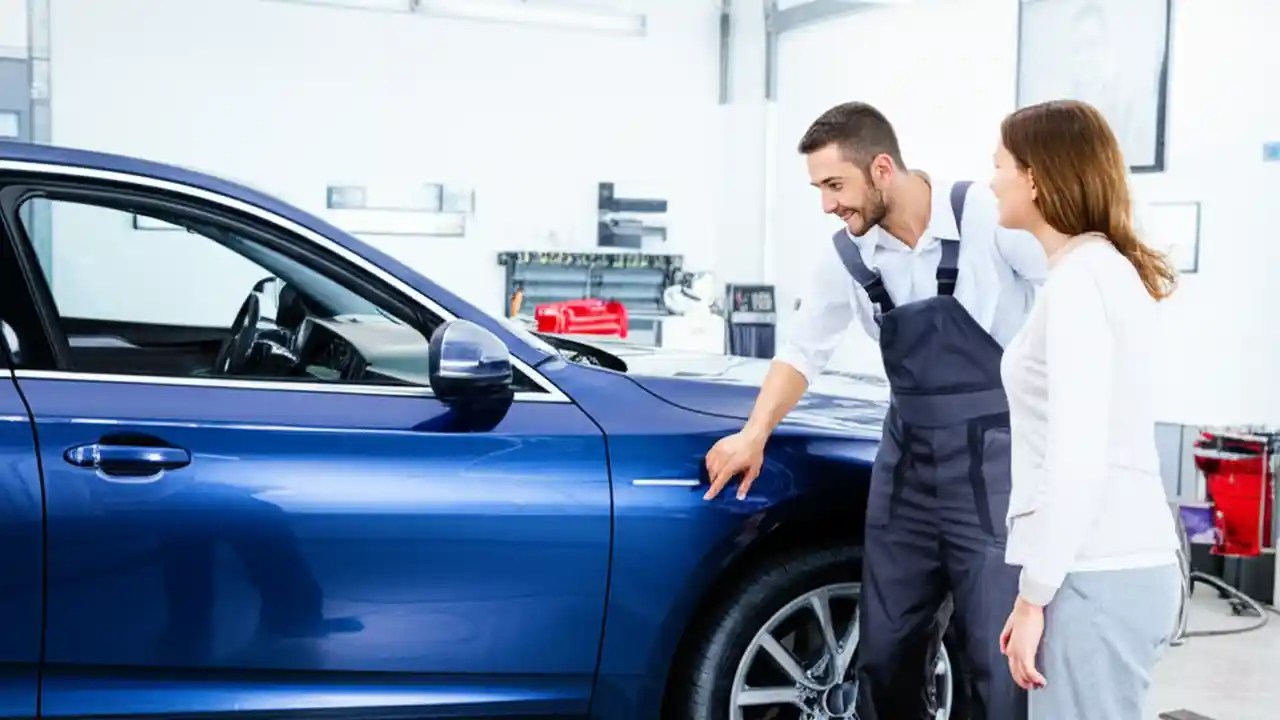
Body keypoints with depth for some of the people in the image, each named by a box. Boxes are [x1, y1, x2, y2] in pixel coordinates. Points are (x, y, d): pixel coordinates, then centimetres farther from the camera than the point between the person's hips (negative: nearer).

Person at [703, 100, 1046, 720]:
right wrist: (755, 434, 3)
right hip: (905, 471, 5)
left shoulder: (987, 217, -14)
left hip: (996, 469, -5)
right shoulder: (846, 256, 2)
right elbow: (803, 351, 14)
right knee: (884, 656, 12)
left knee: (999, 662, -3)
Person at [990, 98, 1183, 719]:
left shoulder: (1079, 278, -14)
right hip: (1126, 563, 9)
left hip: (1095, 574, -9)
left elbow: (1076, 457, -21)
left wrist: (1033, 595, -16)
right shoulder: (1107, 268, 14)